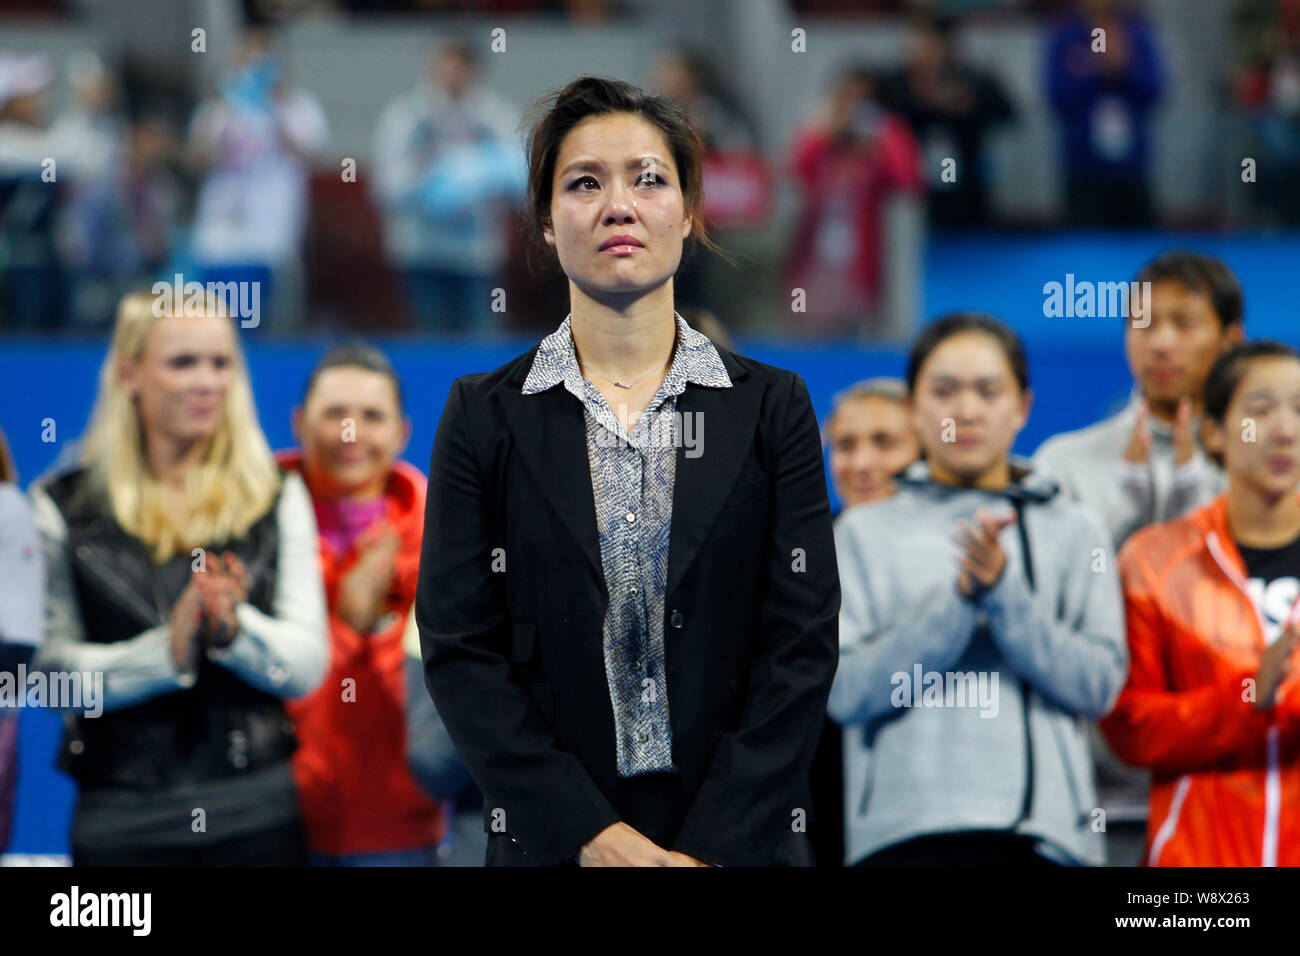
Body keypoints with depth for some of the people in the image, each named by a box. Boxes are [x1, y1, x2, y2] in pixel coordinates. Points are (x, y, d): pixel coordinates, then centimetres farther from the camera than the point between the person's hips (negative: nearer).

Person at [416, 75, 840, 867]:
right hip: (553, 841, 0)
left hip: (741, 836, 0)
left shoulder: (772, 408, 2)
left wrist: (713, 844, -14)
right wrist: (590, 833, -15)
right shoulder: (485, 417, 1)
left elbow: (803, 639, -4)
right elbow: (459, 646, -4)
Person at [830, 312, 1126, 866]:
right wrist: (960, 598, -11)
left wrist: (1002, 590, -10)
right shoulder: (866, 533, 12)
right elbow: (845, 690, -2)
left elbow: (1099, 685, 1)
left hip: (1043, 832, 1)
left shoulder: (1074, 533, 14)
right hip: (903, 832, -1)